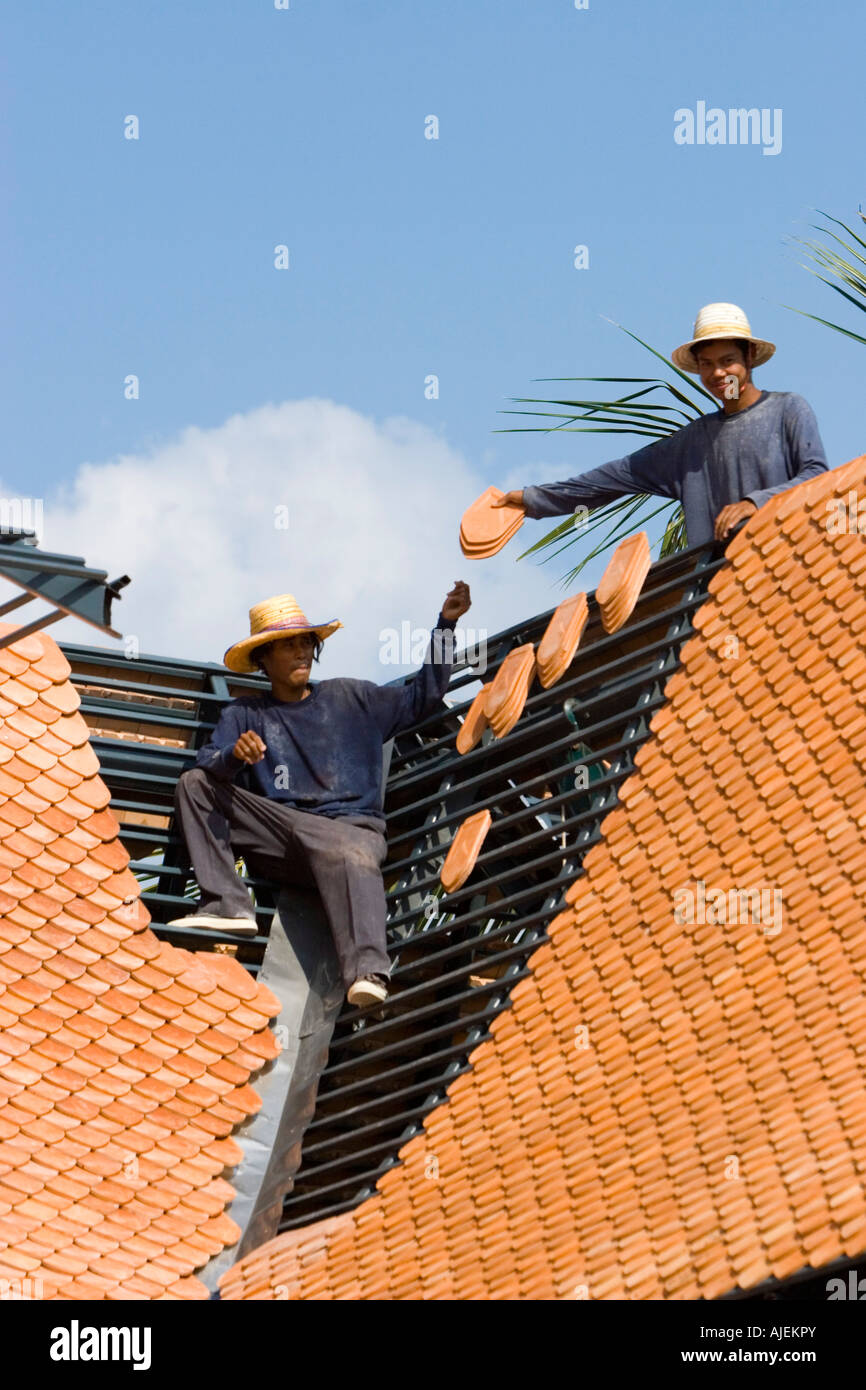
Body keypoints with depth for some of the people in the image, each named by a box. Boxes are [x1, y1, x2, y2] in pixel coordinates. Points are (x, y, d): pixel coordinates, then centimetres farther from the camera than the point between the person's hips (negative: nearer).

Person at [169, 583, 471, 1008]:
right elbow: (208, 765, 3)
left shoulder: (349, 698, 22)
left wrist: (446, 625, 12)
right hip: (278, 836, 2)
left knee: (350, 856, -40)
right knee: (194, 785, -12)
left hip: (350, 826, -2)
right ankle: (227, 905, -22)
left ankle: (366, 972, -62)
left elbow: (421, 696, 20)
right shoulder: (245, 714, 19)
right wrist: (235, 755, -21)